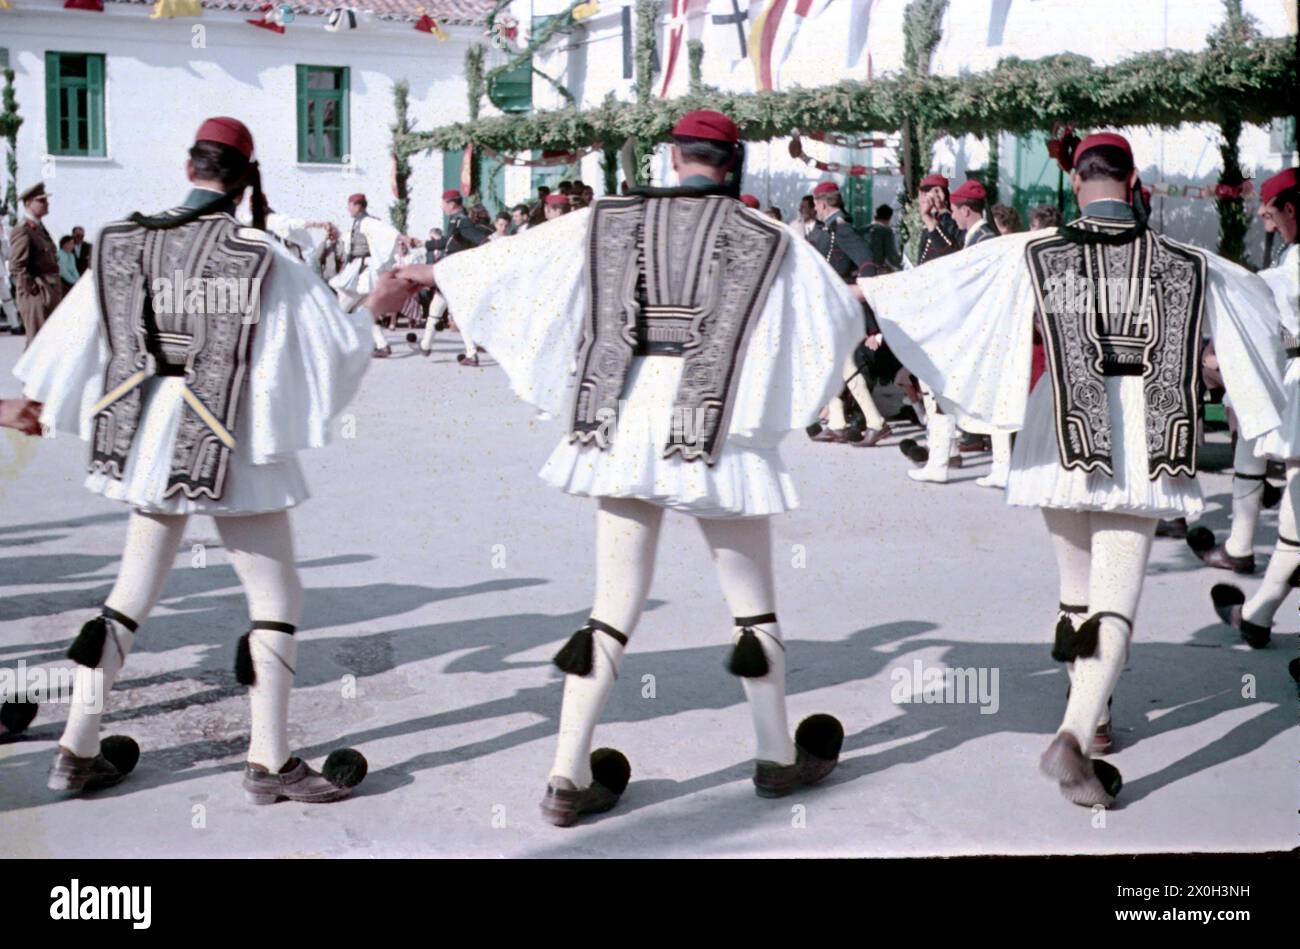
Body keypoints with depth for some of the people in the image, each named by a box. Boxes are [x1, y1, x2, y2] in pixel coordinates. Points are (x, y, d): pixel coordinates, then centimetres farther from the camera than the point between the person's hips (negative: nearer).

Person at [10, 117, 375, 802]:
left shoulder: (124, 244, 0)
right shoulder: (262, 257, -14)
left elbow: (71, 341, 9)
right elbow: (336, 346, -9)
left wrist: (35, 404, 27)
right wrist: (374, 308, 12)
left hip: (147, 446, 5)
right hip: (234, 451, -5)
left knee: (131, 593, 17)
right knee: (277, 598, 7)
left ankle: (78, 752, 22)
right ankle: (269, 764, 9)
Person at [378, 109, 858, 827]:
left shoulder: (610, 220, 6)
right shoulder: (765, 237, 2)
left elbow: (514, 256, 13)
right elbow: (840, 315, 10)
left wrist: (428, 272, 26)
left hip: (625, 421, 2)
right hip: (720, 430, -2)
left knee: (614, 604, 7)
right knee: (752, 601, 13)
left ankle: (568, 779, 5)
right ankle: (778, 758, 26)